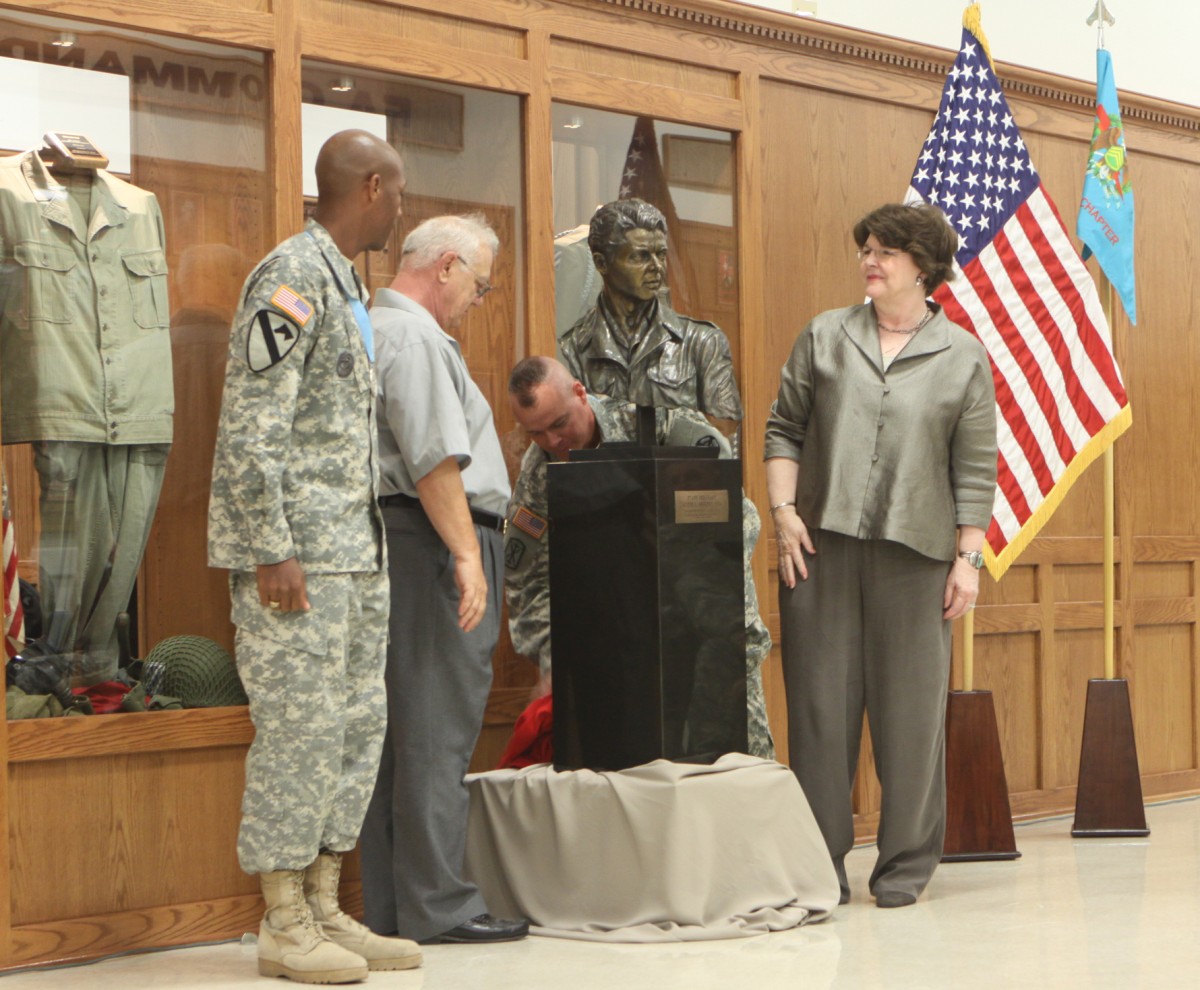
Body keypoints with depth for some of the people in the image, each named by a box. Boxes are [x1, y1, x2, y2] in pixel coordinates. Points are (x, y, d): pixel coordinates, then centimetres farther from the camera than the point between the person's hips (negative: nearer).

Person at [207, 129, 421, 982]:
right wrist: (273, 552, -21)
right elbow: (250, 427, -18)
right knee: (301, 727, -5)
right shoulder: (291, 278, -12)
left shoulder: (348, 284, 18)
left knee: (358, 726, 11)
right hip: (299, 554, -10)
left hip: (356, 551, 10)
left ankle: (325, 910, 19)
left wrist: (369, 544, 19)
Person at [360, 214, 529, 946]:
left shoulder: (378, 328, 22)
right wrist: (465, 553, -19)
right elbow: (435, 459, -19)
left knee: (405, 731, 10)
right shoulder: (415, 337, -11)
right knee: (436, 731, -8)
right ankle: (438, 906, -5)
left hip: (401, 544, 11)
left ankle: (392, 906, 14)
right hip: (433, 540, -11)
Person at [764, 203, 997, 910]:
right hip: (821, 542, 1)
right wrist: (784, 509, -1)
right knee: (821, 700, 2)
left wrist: (969, 558, -1)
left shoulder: (963, 358, 6)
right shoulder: (825, 337, 11)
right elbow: (785, 429, 12)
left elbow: (975, 469, 5)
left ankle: (906, 861, 12)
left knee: (911, 707, 1)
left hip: (913, 554, -1)